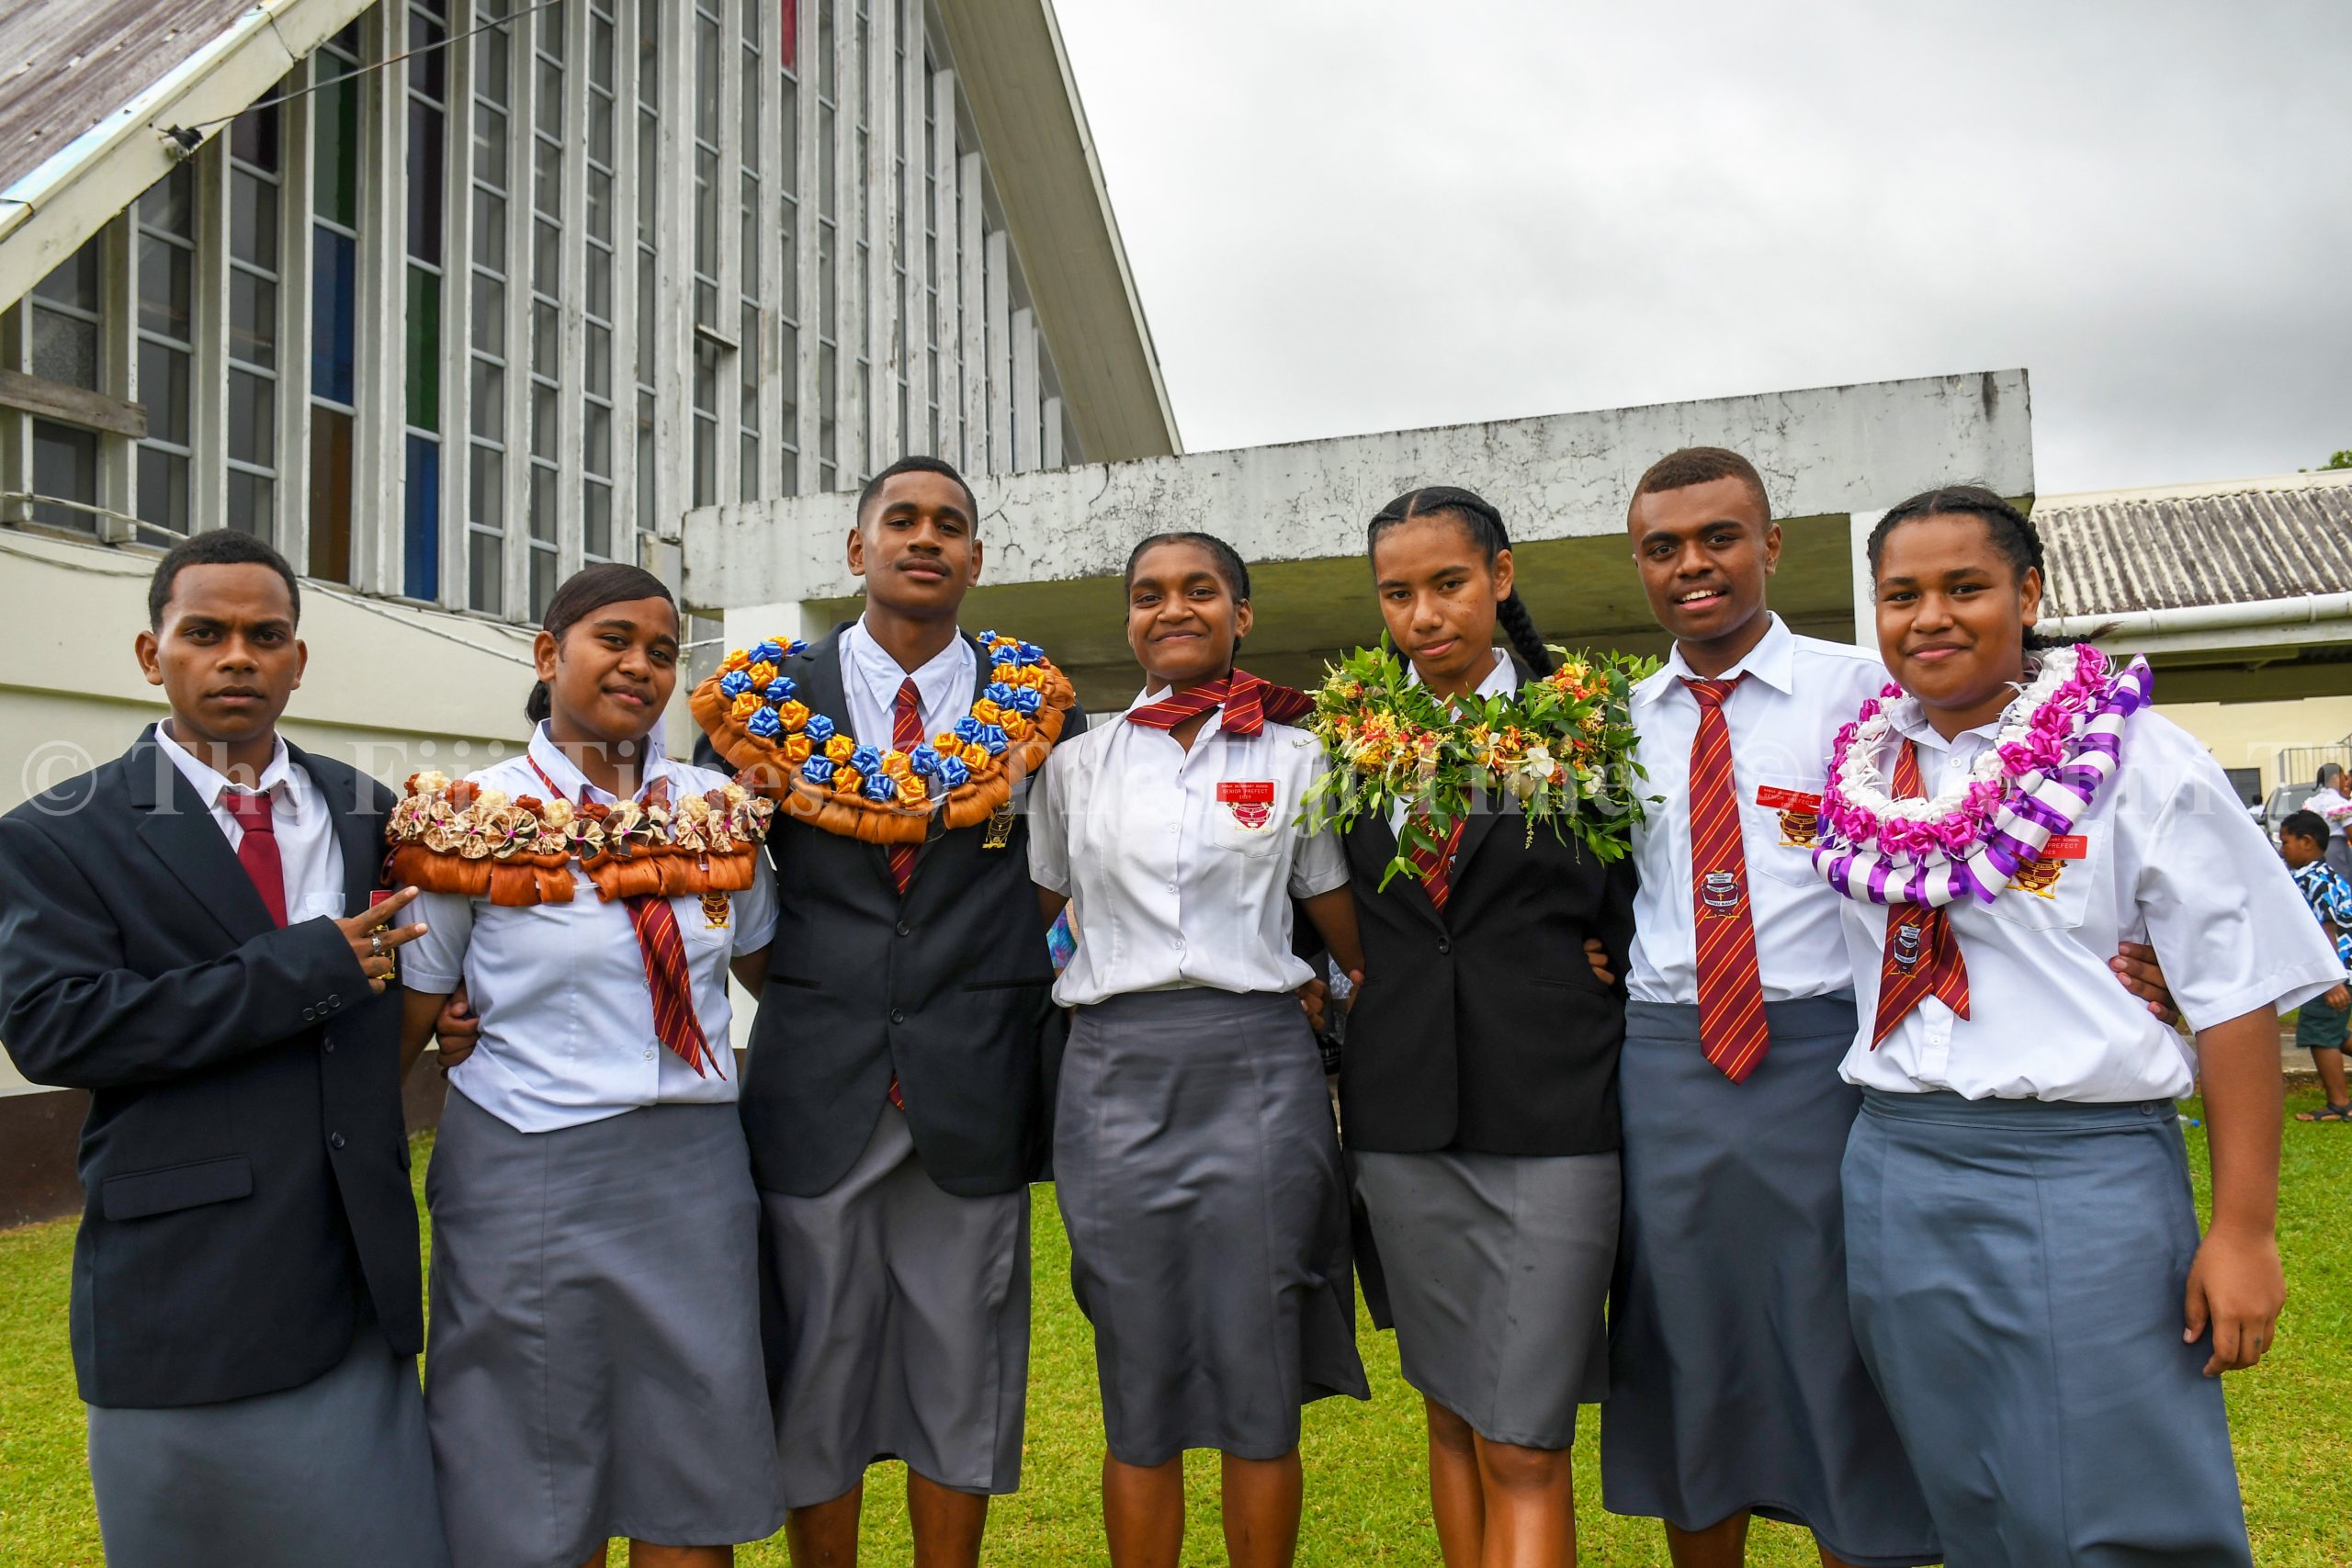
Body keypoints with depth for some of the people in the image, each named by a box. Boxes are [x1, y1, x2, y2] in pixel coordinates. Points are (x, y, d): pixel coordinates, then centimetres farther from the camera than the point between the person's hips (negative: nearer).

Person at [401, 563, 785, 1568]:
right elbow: (405, 1017, 1)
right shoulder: (479, 816, -3)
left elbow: (766, 968, 16)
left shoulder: (711, 809, 5)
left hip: (694, 1169, 3)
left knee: (694, 1482, 12)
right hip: (530, 1174, -2)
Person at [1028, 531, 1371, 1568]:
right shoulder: (1079, 763, 10)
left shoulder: (1295, 757, 6)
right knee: (1137, 1380, 7)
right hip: (1117, 1074, 1)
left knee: (1260, 1378, 4)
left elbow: (1352, 940, 8)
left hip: (1256, 1069, -1)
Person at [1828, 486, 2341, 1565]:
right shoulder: (1864, 772, 6)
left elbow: (2236, 994, -7)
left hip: (2081, 1176, -4)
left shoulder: (2135, 759, -6)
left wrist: (2243, 1229, -8)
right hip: (1895, 1179, 4)